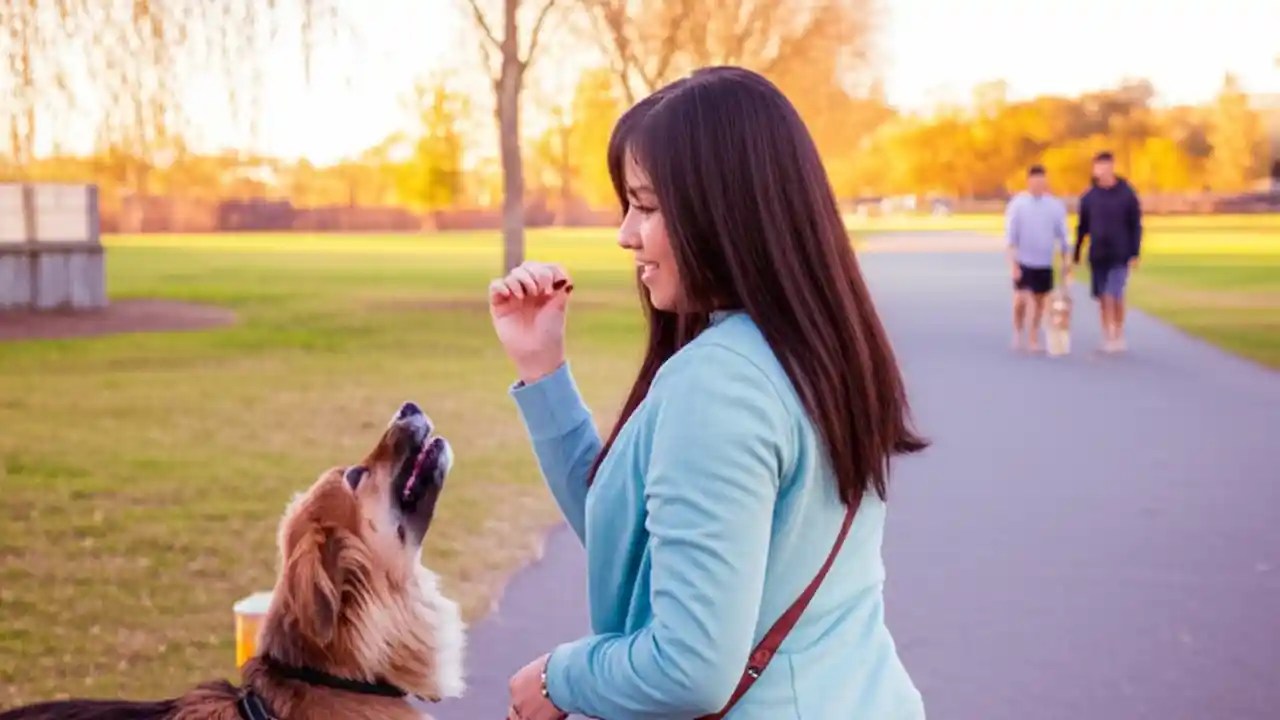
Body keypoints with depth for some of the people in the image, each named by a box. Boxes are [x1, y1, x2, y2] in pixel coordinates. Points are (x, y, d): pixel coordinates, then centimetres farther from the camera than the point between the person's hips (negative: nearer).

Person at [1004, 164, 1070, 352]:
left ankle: (1033, 339, 22)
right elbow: (1011, 236, -7)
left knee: (1039, 301, 8)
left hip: (1045, 263, 3)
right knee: (1021, 299, -13)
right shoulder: (1018, 204, -7)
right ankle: (1018, 333, 12)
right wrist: (1013, 264, -13)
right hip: (1024, 262, -3)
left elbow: (1062, 235, 7)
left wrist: (1066, 260, 4)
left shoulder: (1055, 205, 1)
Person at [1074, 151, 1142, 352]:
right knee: (1103, 297, 6)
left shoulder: (1127, 194, -3)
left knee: (1115, 295, -9)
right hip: (1097, 255, 3)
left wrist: (1135, 254, -6)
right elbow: (1082, 227, 10)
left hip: (1120, 255, -3)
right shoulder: (1089, 196, 4)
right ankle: (1107, 336, 16)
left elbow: (1136, 226, -1)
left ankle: (1118, 335, 4)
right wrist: (1076, 254, 9)